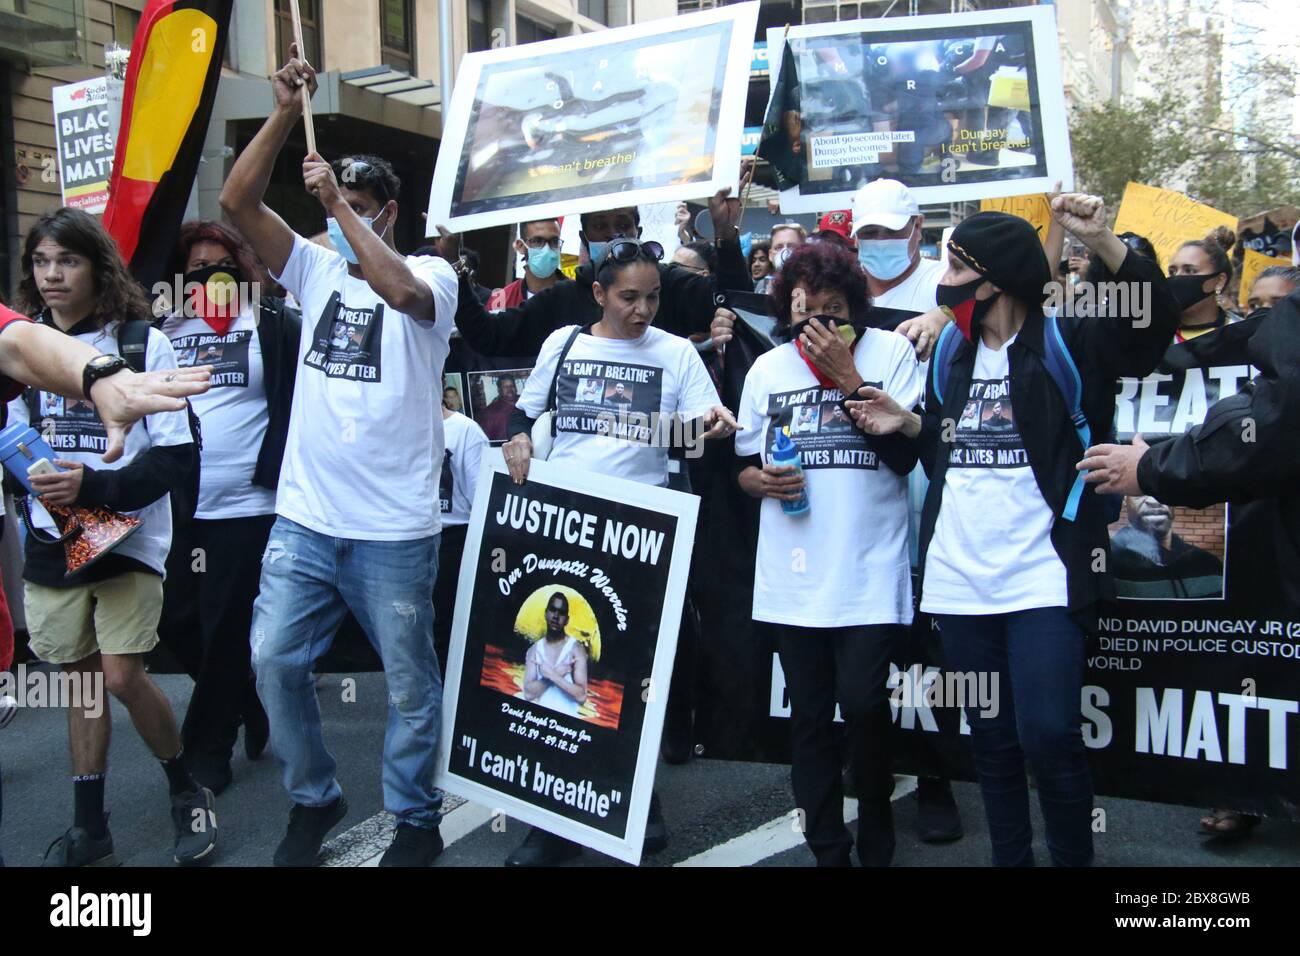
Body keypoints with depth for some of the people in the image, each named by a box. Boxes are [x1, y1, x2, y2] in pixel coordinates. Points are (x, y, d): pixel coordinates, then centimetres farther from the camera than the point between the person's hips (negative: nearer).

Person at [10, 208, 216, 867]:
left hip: (129, 535, -4)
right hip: (51, 539, 4)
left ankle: (186, 789, 14)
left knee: (122, 675, -11)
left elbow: (177, 455, -10)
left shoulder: (144, 343, -7)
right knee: (79, 676, 10)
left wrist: (94, 486, -22)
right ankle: (89, 830, 21)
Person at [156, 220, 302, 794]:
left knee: (226, 630, 2)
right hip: (177, 505, 5)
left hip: (246, 505, -4)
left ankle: (209, 747, 18)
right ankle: (247, 704, 32)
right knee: (175, 621, 9)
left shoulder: (273, 326, -1)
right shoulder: (166, 331, 10)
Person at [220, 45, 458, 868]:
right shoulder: (316, 269, 8)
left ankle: (415, 817, 26)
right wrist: (286, 114, -11)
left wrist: (340, 201, -22)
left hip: (394, 528, -4)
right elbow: (238, 203, -2)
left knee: (410, 682, 7)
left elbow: (402, 292, -28)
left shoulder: (432, 274, -3)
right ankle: (314, 797, 27)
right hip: (304, 518, 5)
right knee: (274, 662, 7)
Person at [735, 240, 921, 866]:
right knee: (809, 716, 8)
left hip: (869, 571, -3)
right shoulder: (767, 368, 9)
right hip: (792, 574, 3)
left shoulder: (889, 351, 0)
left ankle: (876, 840, 16)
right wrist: (759, 480, -7)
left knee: (862, 704, -11)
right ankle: (827, 850, 24)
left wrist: (846, 374, -13)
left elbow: (906, 453, -10)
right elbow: (741, 464, 16)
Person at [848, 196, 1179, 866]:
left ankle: (1074, 857, 12)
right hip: (960, 579, 6)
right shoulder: (950, 353, 14)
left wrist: (1103, 243, -31)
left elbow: (1152, 325, -19)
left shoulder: (1066, 343, -3)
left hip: (1042, 577, -5)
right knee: (990, 737, 13)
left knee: (1048, 738, -11)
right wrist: (907, 425, 3)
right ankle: (1009, 856, 28)